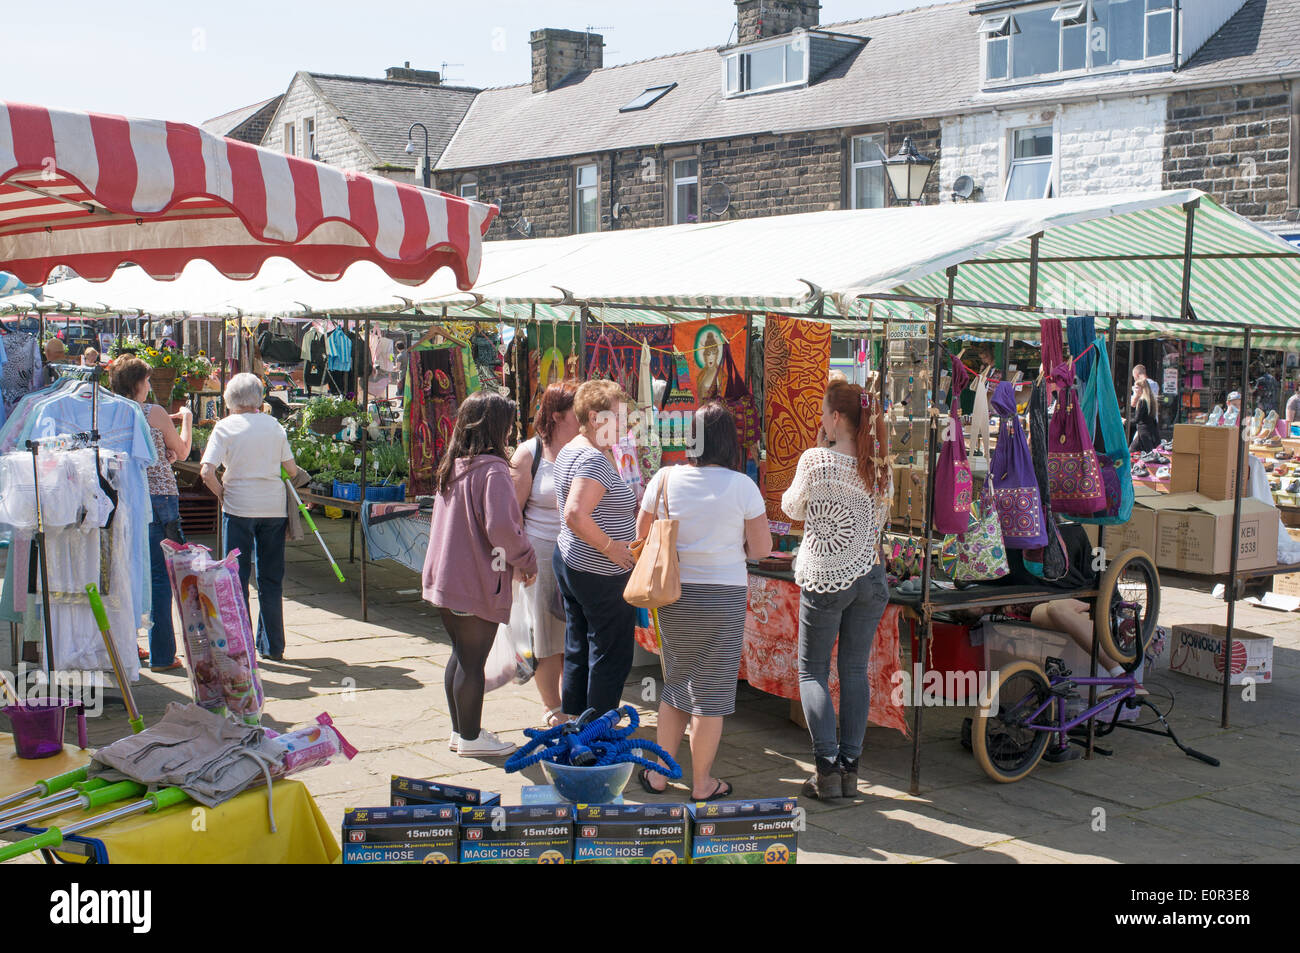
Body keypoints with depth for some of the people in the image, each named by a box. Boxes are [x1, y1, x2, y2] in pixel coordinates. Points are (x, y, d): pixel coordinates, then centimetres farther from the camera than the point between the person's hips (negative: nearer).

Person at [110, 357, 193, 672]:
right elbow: (182, 451, 6)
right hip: (158, 496, -5)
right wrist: (186, 419, 21)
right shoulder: (154, 413, -7)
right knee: (159, 575, -2)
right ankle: (161, 654, -1)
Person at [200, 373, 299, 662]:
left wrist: (220, 493, 2)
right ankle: (274, 646, 16)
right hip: (274, 506, 3)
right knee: (271, 579, 11)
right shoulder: (274, 425, 5)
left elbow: (206, 471, -14)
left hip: (239, 507, -3)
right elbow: (292, 470, 5)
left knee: (237, 577, 6)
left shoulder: (225, 427, -4)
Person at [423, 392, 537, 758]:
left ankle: (460, 730, 28)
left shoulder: (451, 467, 9)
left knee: (461, 656, 18)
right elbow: (501, 527, -27)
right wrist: (527, 562, -10)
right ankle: (471, 737, 14)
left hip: (446, 579, 8)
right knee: (473, 661, 3)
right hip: (478, 583, -8)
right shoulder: (491, 470, -18)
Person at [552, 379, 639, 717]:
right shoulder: (595, 459, -21)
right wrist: (610, 546, -22)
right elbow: (575, 515, -33)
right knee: (612, 657, 0)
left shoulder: (569, 452, 12)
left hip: (569, 561, 10)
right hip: (600, 575, -10)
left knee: (578, 652, 16)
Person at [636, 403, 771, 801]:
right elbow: (761, 548, -6)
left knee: (676, 682, 19)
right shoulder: (742, 486, -11)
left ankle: (660, 772, 25)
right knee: (712, 690, 8)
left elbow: (642, 536, 6)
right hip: (724, 596, -3)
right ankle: (702, 783, 17)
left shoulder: (664, 480, -4)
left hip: (672, 595, 3)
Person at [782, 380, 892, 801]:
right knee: (855, 671, 11)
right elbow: (879, 518, 11)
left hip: (825, 579, -4)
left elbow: (792, 508, 3)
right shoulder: (880, 466, 1)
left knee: (813, 671, 7)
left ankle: (827, 769, -1)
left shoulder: (815, 460, -13)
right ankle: (850, 768, 13)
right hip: (870, 575, 4)